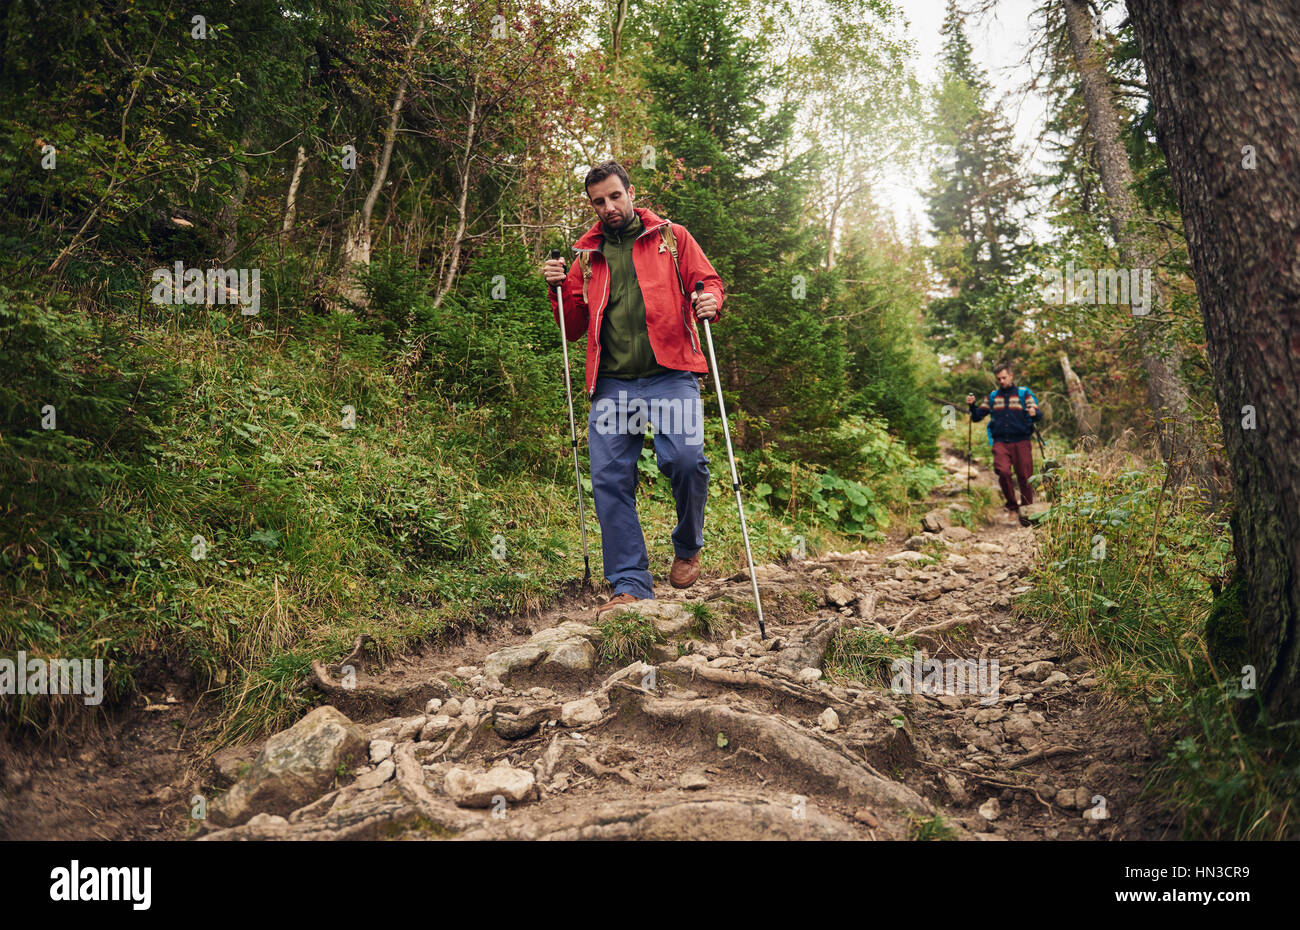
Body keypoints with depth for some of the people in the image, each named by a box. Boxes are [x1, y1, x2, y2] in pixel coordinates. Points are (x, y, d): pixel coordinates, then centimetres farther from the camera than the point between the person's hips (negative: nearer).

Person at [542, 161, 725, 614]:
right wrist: (559, 289, 4)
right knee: (610, 479, -6)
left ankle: (688, 547, 5)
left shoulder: (672, 237, 14)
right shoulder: (586, 256, 20)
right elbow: (574, 329, 22)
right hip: (611, 384, 3)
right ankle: (631, 585, 1)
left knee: (684, 459, -22)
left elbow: (709, 283, 11)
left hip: (670, 375, -3)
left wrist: (711, 301, -12)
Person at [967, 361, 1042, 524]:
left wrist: (1034, 413, -24)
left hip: (1021, 442, -1)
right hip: (1000, 442, 1)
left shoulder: (1024, 393, 7)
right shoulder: (992, 396, 15)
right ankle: (1012, 508, -4)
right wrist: (972, 406, -6)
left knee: (1025, 477, -2)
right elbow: (977, 417, 14)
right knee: (1003, 471, -20)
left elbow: (1039, 415, 0)